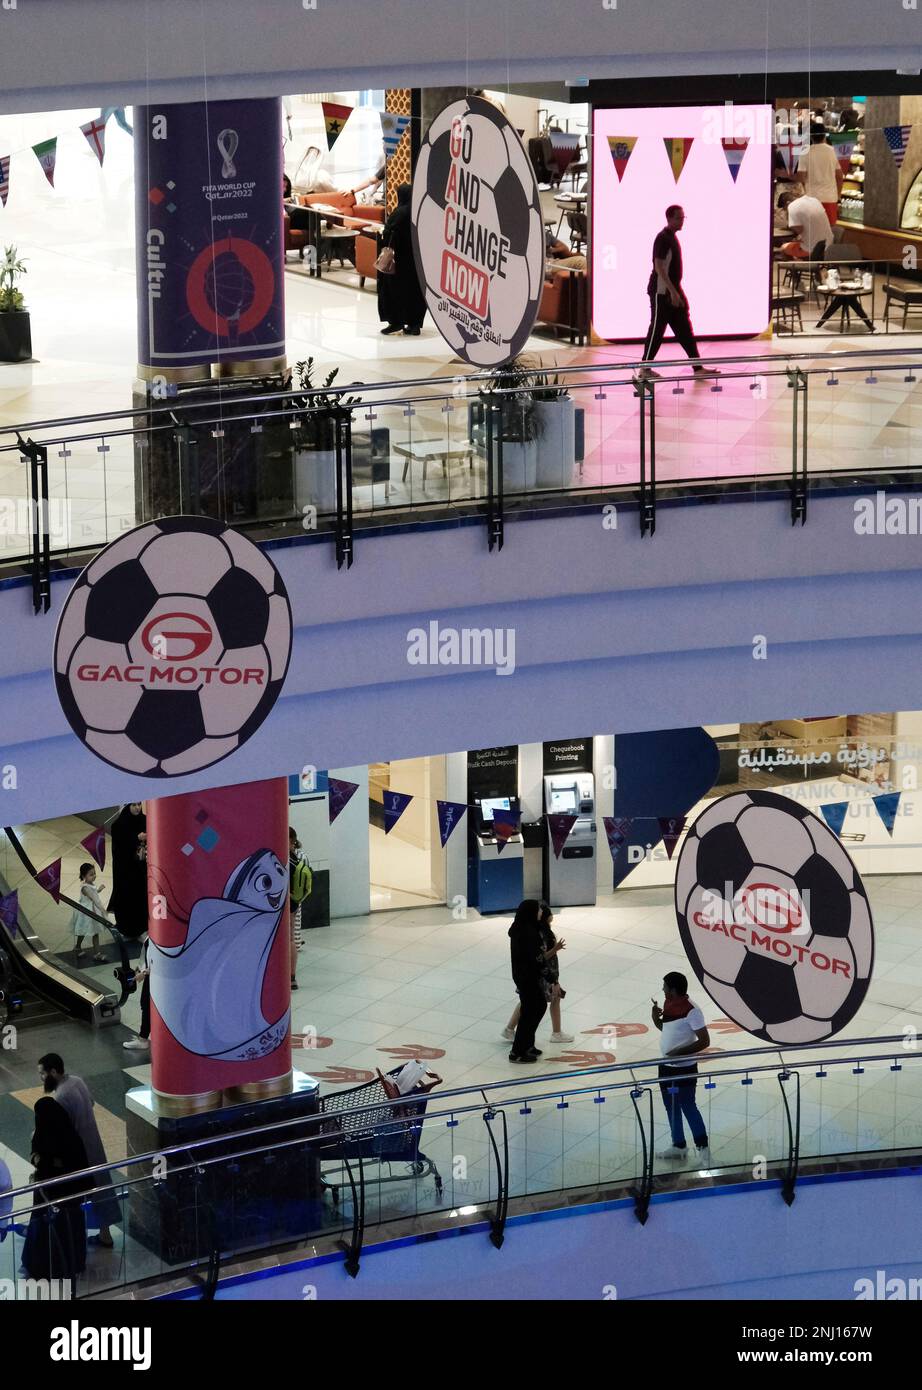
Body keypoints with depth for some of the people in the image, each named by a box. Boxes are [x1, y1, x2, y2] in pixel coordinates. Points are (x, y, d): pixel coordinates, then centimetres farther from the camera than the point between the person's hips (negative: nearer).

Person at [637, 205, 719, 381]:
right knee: (657, 329, -2)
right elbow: (659, 267, -21)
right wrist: (673, 291, -24)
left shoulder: (672, 237, 14)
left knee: (685, 330, 6)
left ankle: (698, 368, 5)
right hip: (662, 292, -9)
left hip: (674, 291, 9)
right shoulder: (663, 238, -15)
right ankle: (644, 369, 6)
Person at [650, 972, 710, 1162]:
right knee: (671, 1106, 16)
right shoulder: (668, 1004, 3)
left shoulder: (691, 1011, -21)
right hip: (666, 1066, 8)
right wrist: (656, 1018, -2)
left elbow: (704, 1041, -20)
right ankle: (678, 1145, 28)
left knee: (688, 1107, -2)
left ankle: (702, 1146, 10)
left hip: (684, 1068, -8)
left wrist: (680, 1052, -25)